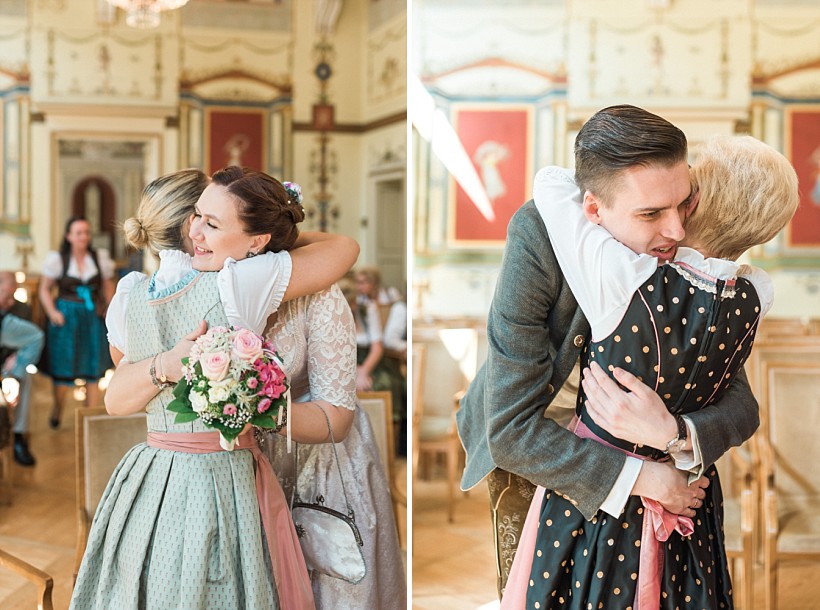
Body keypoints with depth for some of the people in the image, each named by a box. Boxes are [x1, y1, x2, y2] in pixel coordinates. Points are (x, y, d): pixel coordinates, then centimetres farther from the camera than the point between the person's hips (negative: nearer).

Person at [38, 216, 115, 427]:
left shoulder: (100, 258, 3)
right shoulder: (58, 259, -3)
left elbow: (108, 286, 12)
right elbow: (45, 289, 4)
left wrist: (109, 309, -2)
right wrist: (52, 312, -9)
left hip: (93, 318, 2)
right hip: (66, 318, -2)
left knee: (94, 370, 2)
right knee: (64, 370, 1)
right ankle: (56, 413, 24)